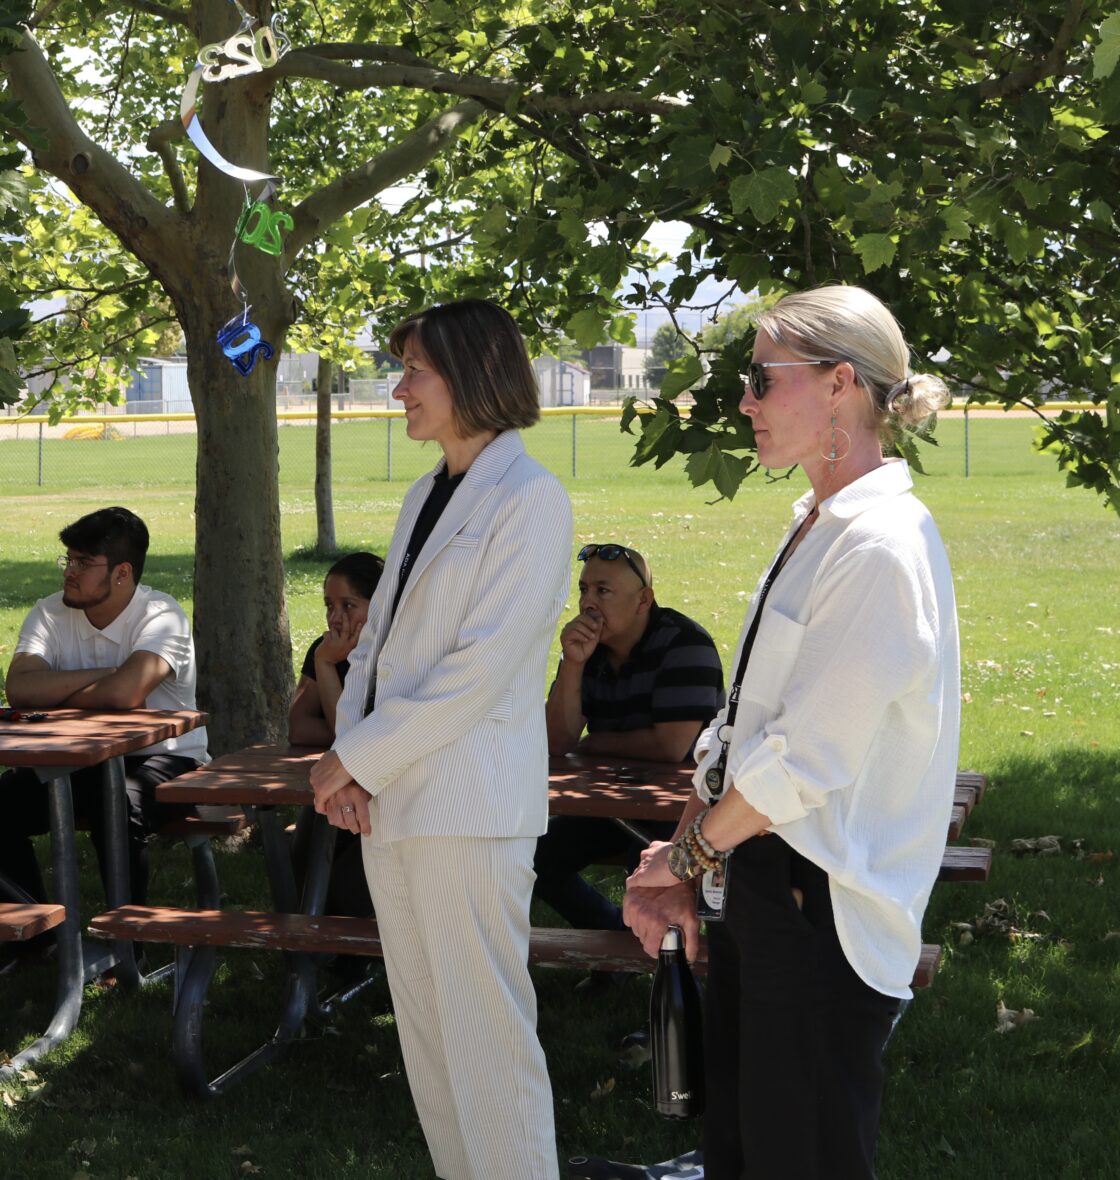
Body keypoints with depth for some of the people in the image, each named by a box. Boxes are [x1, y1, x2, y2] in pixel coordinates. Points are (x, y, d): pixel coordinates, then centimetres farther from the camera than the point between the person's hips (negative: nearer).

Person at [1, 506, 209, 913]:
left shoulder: (160, 617, -15)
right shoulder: (50, 614, -1)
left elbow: (124, 693, -33)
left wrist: (56, 694, -15)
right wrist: (102, 676, -21)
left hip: (163, 760, -5)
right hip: (82, 763, 5)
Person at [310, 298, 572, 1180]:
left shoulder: (530, 499, -10)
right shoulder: (427, 496, 15)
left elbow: (481, 668, -17)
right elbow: (379, 636, 14)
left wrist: (357, 759, -13)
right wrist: (347, 756, -2)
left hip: (469, 805, -8)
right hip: (390, 801, 8)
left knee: (485, 1030, -3)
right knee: (424, 1025, 15)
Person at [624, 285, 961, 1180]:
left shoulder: (881, 546, -20)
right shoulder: (816, 528, 11)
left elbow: (806, 760, -21)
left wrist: (688, 853, -7)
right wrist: (677, 870, 8)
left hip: (821, 912, -9)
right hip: (756, 879, 9)